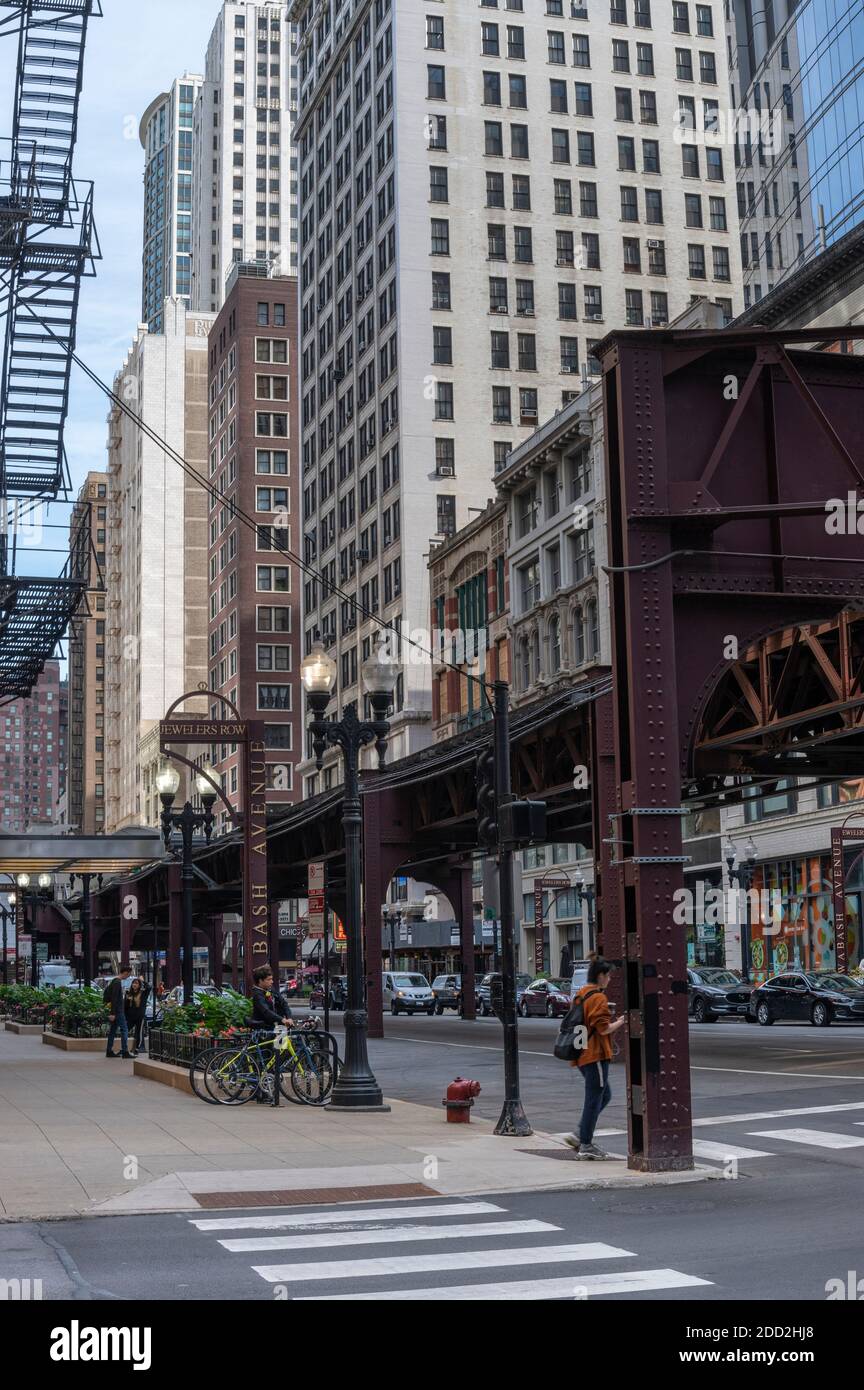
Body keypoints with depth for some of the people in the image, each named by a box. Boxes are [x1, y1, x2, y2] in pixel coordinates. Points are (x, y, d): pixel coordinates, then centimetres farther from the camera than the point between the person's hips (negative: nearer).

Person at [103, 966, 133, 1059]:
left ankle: (109, 1051, 15)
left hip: (115, 1010, 10)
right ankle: (125, 1052, -10)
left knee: (113, 1030, 12)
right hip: (118, 1010, -10)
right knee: (124, 1030, -8)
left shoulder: (115, 981, 16)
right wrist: (113, 1013, -23)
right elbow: (114, 999, -21)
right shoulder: (117, 982, -16)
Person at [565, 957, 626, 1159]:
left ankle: (580, 1136, 12)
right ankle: (586, 1146, 2)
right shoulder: (598, 997, -15)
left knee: (604, 1095, 18)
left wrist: (615, 1023, 19)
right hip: (595, 1055, -10)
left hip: (582, 1055, 10)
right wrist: (621, 1021, -3)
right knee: (594, 1099, -2)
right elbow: (604, 1028, -18)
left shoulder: (580, 995, 15)